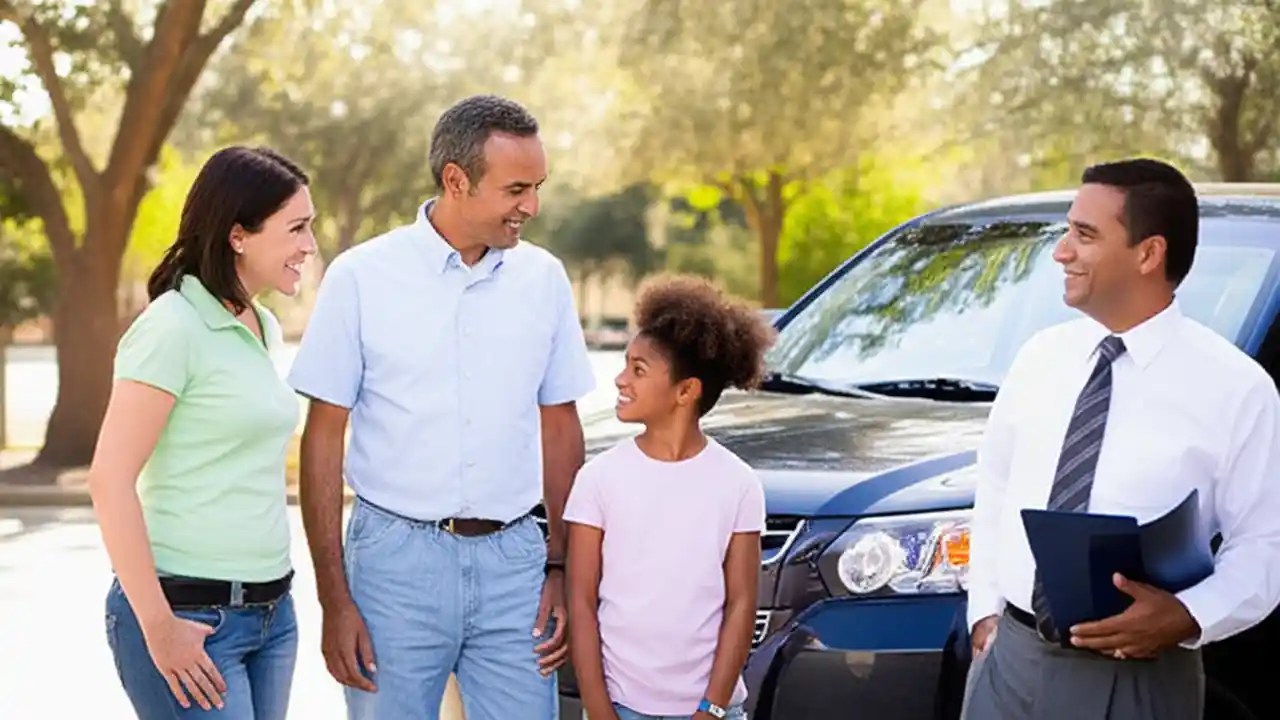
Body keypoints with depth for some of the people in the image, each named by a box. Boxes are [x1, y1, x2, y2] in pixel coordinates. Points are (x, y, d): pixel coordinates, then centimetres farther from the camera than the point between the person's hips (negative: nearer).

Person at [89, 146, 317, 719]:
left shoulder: (265, 328, 11)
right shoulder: (173, 328, -13)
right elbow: (110, 481, -17)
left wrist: (270, 597, 16)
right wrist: (159, 628, -17)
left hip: (271, 610, 8)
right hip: (192, 616, -8)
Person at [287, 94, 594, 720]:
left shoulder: (544, 278, 5)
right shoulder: (362, 277, -4)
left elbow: (560, 426, 12)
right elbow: (323, 439, -2)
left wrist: (562, 568, 6)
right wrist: (333, 598, -6)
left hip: (513, 559, 3)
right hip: (397, 556, -2)